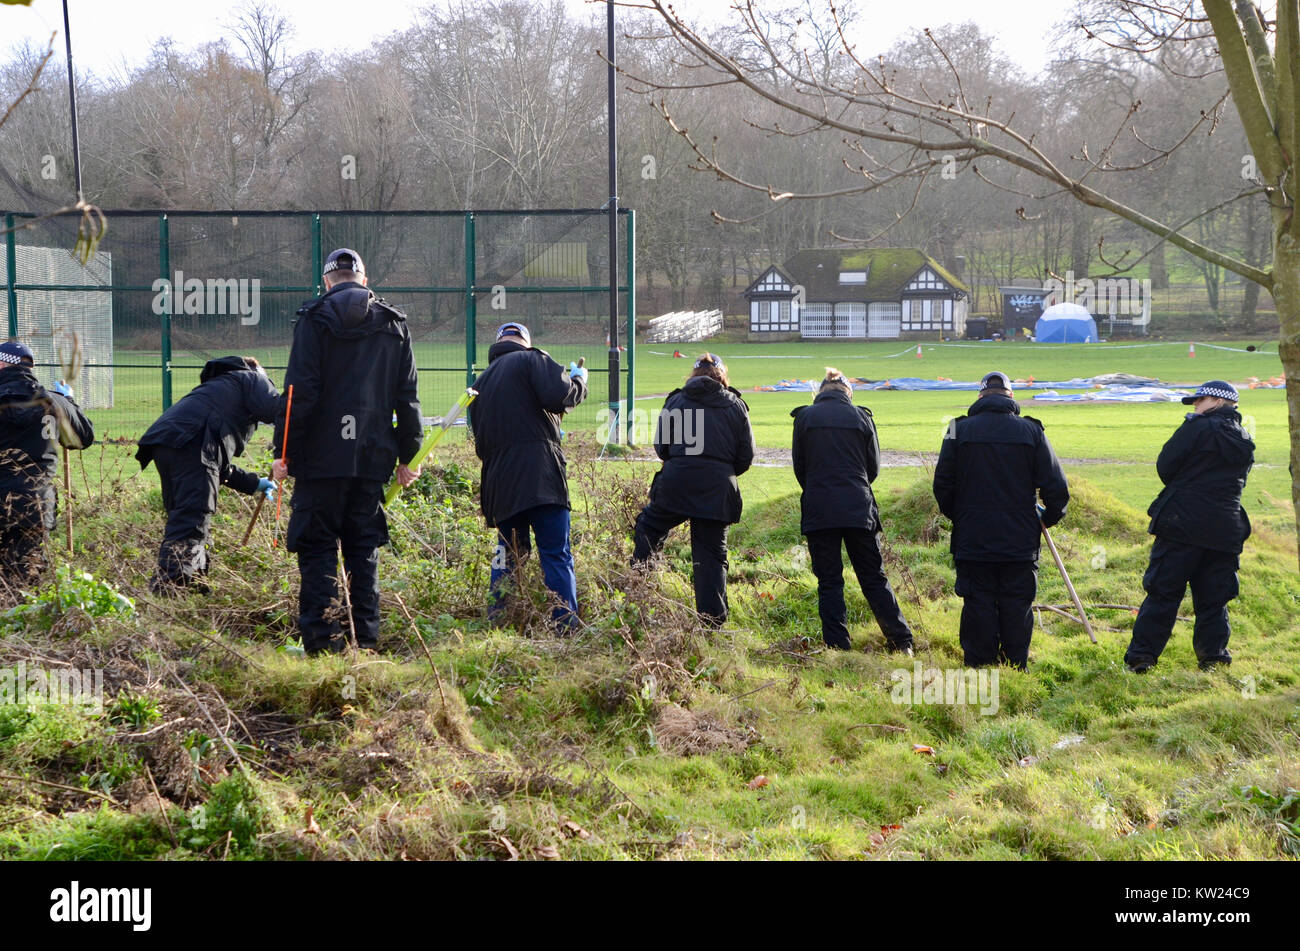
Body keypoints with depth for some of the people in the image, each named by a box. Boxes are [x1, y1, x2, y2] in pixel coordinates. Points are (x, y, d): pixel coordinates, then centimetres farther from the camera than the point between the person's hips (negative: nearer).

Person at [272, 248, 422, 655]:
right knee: (364, 549, 10)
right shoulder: (394, 324, 10)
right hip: (373, 457, 4)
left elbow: (300, 392, -8)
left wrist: (285, 452, -5)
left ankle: (321, 640, -6)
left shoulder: (315, 319, -3)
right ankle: (366, 639, 9)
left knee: (317, 548, 0)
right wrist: (407, 455, 18)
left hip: (322, 455, -4)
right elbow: (407, 397, 11)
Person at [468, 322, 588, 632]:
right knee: (557, 556, -6)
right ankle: (566, 628, -13)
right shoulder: (531, 360, 4)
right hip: (539, 475, -6)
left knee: (508, 554, 19)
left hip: (499, 484, 6)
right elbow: (559, 394, -12)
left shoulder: (481, 383, 25)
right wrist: (579, 379, 7)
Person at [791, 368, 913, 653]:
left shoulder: (805, 417, 1)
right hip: (859, 510, 1)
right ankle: (902, 642, 8)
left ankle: (837, 645, -1)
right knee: (874, 578, 9)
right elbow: (874, 466, 8)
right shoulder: (860, 417, 3)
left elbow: (799, 467, 6)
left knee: (829, 581, 5)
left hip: (818, 511, -1)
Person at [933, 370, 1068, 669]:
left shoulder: (959, 431, -1)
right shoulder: (1031, 431, -1)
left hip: (972, 542, 0)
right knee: (1017, 609, 6)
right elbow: (1057, 488, -1)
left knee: (978, 609, 5)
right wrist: (1047, 518, 17)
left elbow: (942, 487, 2)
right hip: (1020, 544, 0)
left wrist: (958, 516, 19)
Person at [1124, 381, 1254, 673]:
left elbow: (1165, 467, -5)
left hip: (1183, 525, -5)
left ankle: (1141, 657, -2)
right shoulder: (1245, 443, 13)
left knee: (1163, 593, -2)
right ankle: (1214, 657, 9)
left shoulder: (1199, 428, -8)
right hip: (1226, 532, 5)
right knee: (1213, 599, 12)